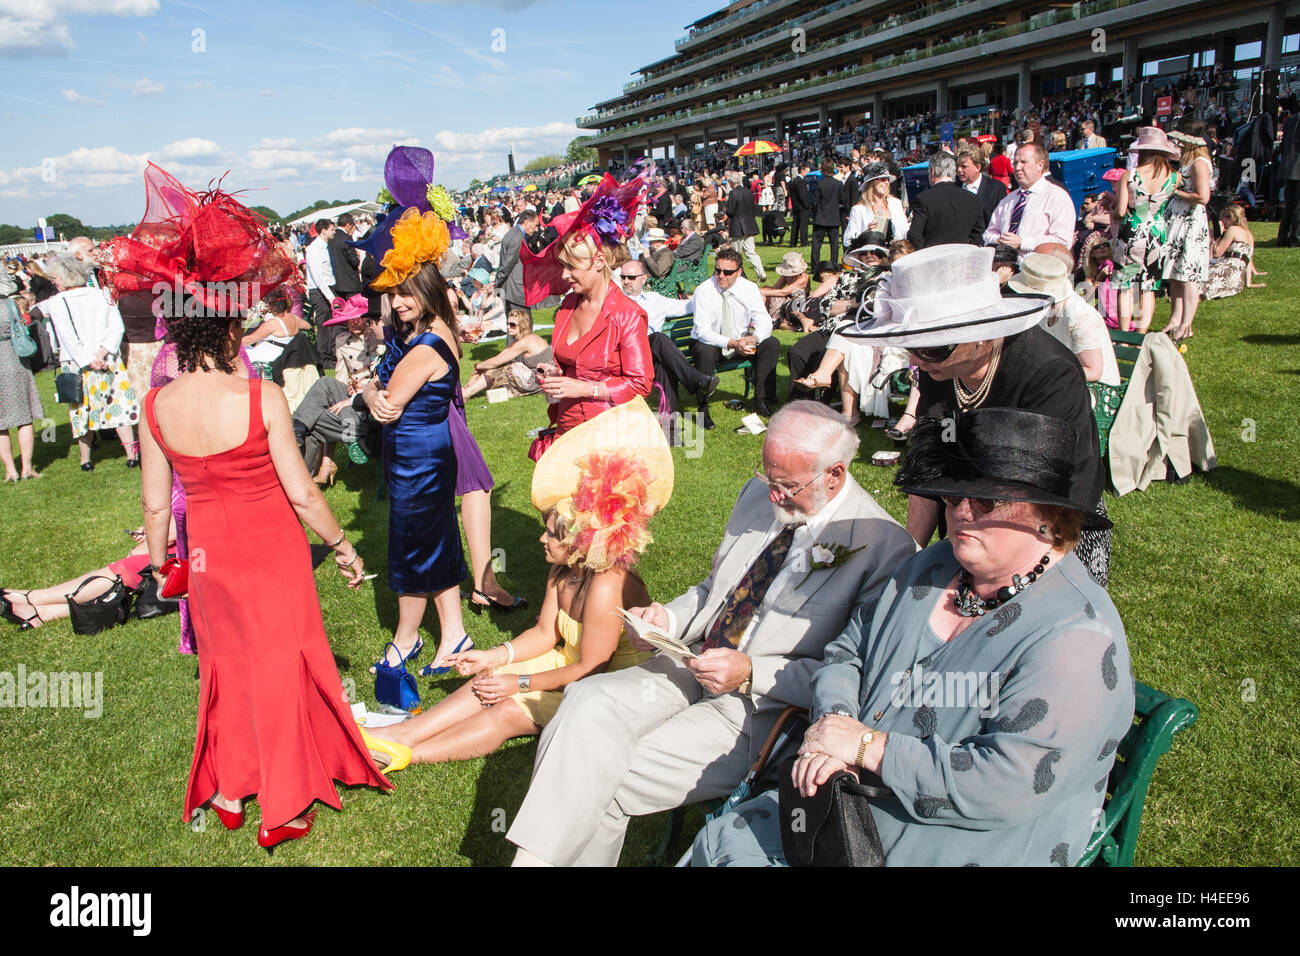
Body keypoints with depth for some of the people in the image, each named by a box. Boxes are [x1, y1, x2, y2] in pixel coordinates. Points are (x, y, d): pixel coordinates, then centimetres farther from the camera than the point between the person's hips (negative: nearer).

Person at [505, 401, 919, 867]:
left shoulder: (886, 547, -14)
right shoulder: (758, 495, 7)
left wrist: (751, 673, -20)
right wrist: (668, 619, 0)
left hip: (761, 708, -6)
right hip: (697, 662, 7)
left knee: (606, 783, -19)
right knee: (587, 703, -18)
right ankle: (532, 857, -11)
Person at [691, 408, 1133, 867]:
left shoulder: (1079, 637, -21)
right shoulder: (930, 566, 5)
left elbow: (1009, 784, -27)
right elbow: (847, 651, 11)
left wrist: (870, 746, -22)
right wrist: (832, 725, -10)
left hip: (968, 844, -7)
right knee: (720, 842, 0)